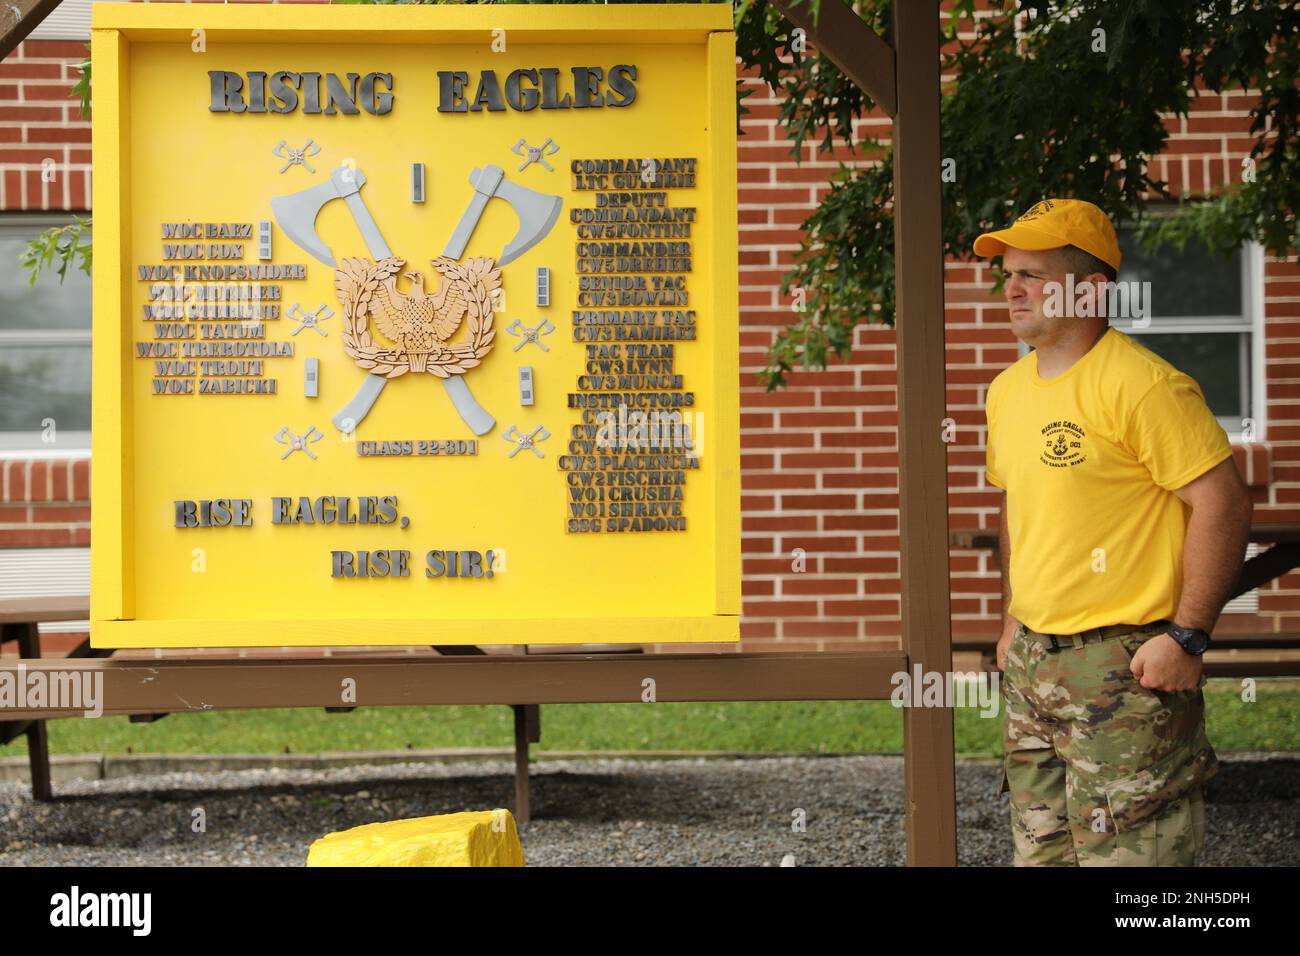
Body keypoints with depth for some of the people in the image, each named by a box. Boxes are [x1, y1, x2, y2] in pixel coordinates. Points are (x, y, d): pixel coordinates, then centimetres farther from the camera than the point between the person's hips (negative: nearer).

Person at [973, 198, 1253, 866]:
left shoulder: (1141, 383, -15)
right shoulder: (1007, 391, 11)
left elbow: (1223, 504, -17)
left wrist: (1186, 636, -19)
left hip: (1124, 665, -8)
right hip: (1031, 662, 8)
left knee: (1124, 856, -7)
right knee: (1041, 852, 15)